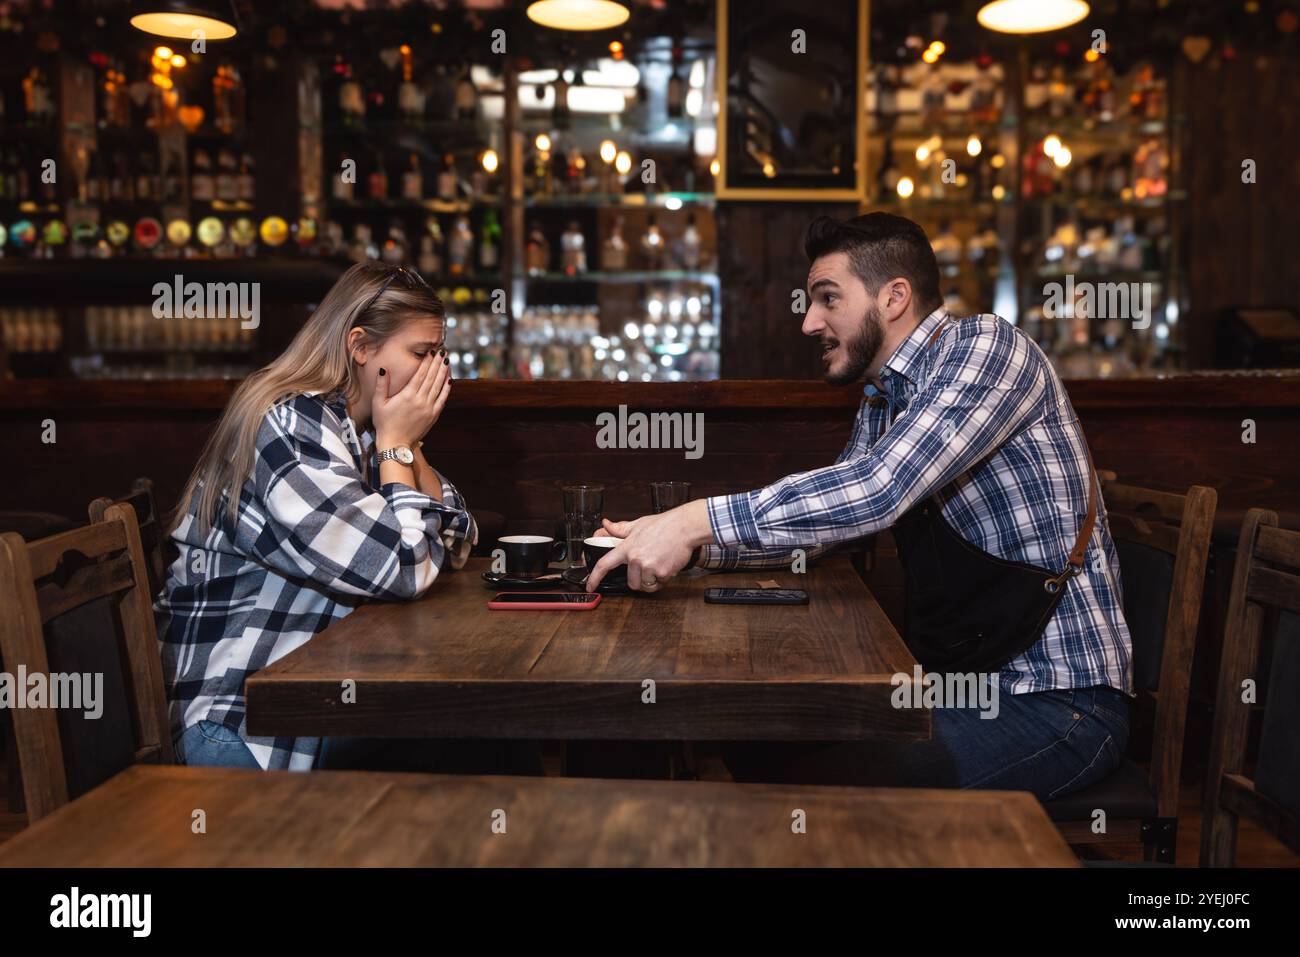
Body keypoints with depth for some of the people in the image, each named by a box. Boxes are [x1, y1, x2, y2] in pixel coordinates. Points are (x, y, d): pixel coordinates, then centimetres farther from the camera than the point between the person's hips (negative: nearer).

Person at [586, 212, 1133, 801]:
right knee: (753, 740, 2)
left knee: (817, 785, -22)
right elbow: (817, 522, 16)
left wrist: (701, 520, -27)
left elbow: (879, 488, -28)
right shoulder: (880, 404, 12)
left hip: (1056, 701, -8)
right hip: (955, 683, 8)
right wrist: (690, 545, 0)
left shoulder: (988, 347, -15)